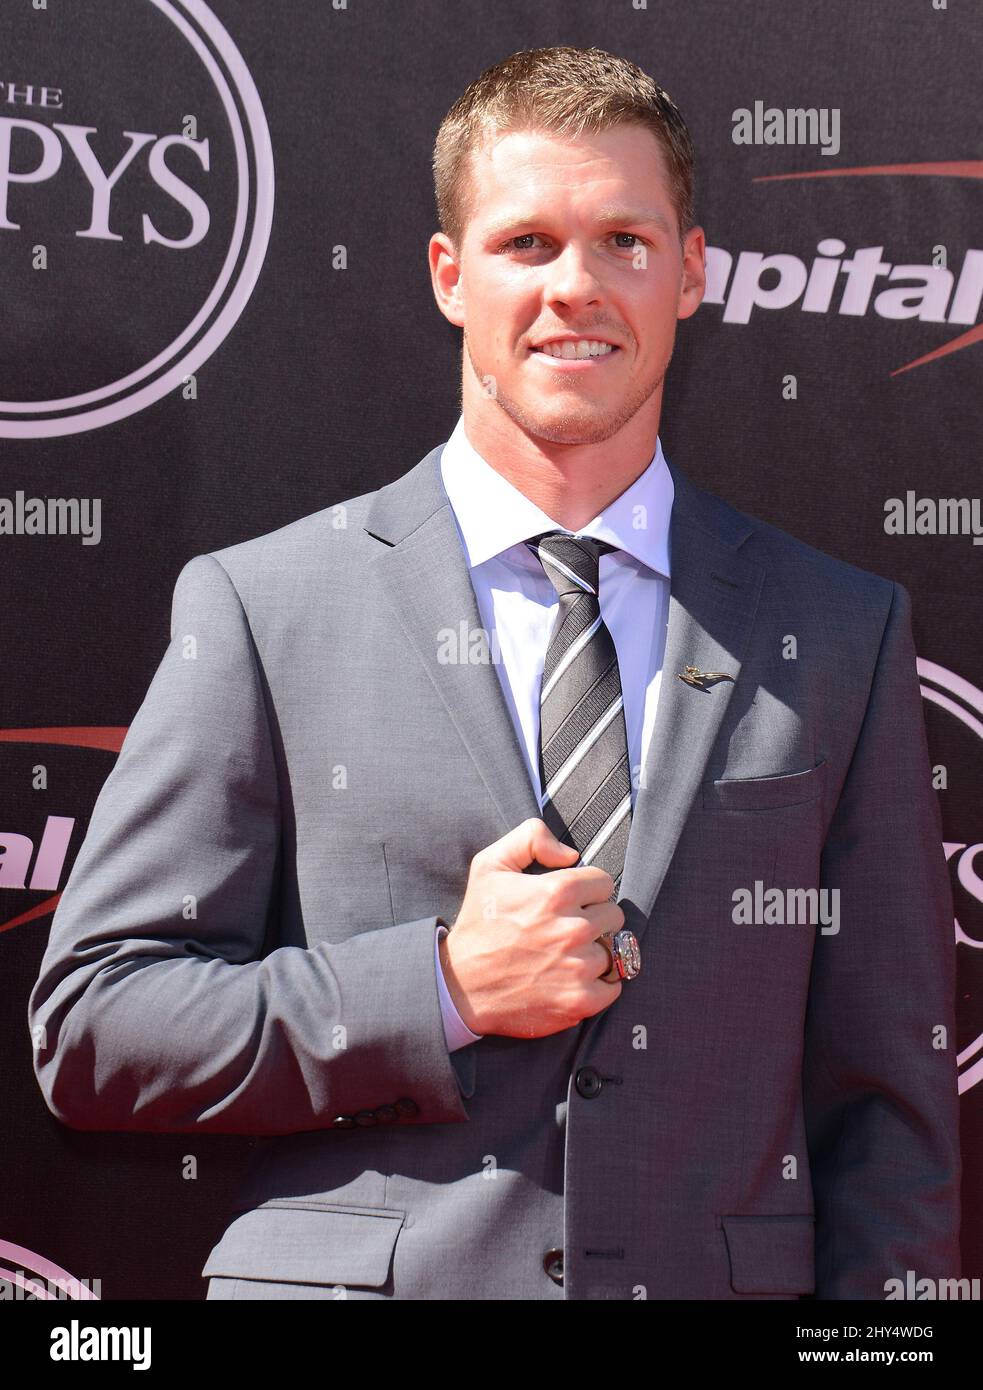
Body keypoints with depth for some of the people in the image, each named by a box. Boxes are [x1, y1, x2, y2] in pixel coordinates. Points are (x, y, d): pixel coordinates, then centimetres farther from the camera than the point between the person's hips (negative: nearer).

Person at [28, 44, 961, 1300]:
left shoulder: (843, 633, 2)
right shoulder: (257, 609, -4)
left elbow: (891, 1092, 4)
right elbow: (88, 1029, -5)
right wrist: (445, 992, -15)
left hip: (726, 1276, 2)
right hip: (359, 1274, -1)